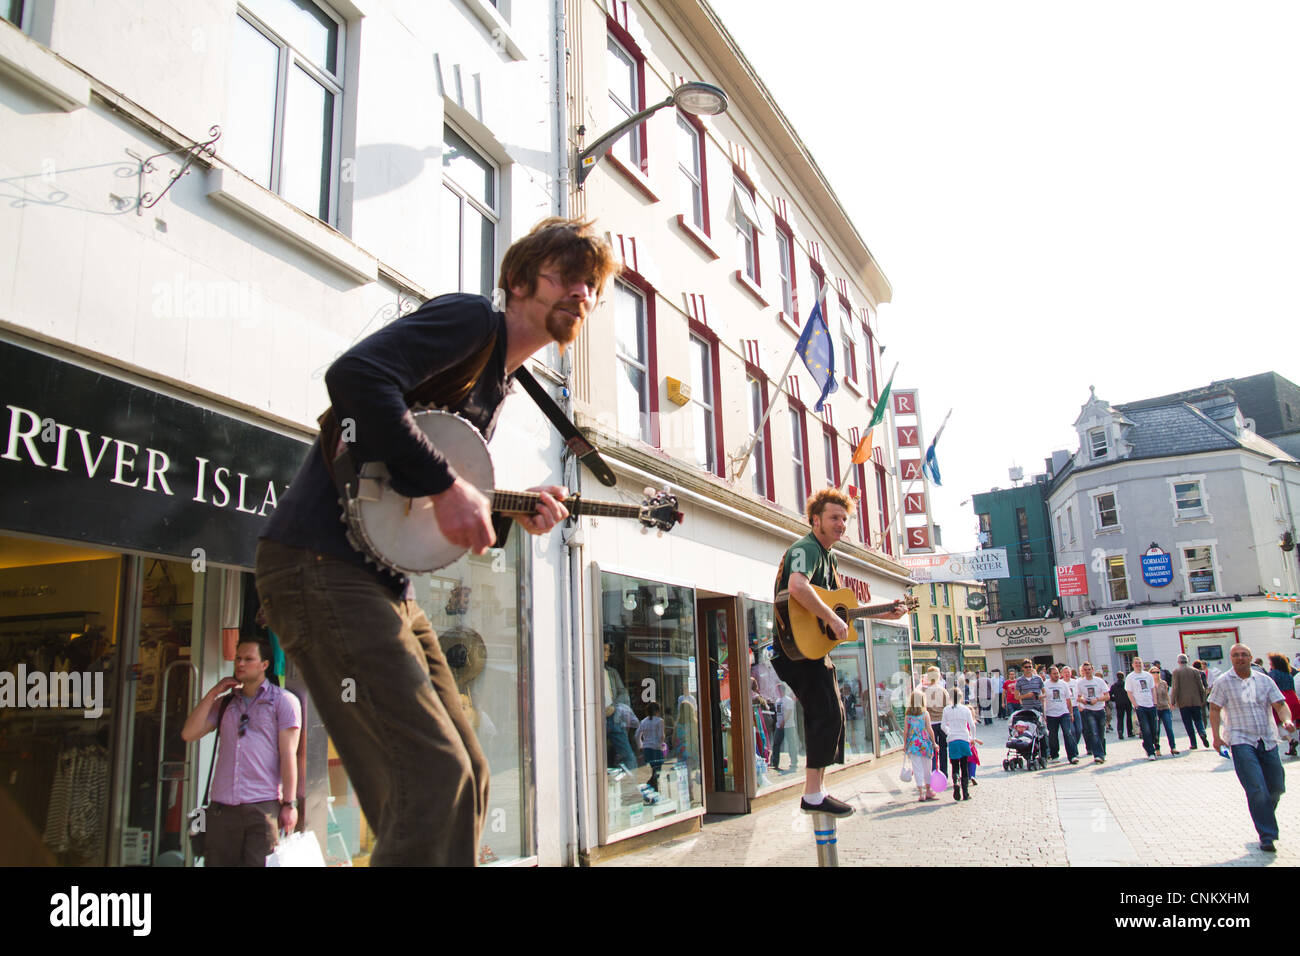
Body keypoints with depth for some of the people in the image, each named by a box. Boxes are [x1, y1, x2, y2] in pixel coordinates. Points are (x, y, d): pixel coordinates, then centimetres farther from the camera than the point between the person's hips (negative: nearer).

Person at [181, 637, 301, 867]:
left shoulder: (283, 701, 5)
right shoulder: (225, 702, 19)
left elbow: (288, 755, -1)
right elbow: (188, 734, 8)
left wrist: (289, 804, -7)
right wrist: (213, 693, 5)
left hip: (263, 807, -4)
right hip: (221, 807, 4)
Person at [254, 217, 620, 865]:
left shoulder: (499, 385, 21)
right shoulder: (470, 320, -6)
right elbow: (355, 376, -25)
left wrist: (510, 515, 4)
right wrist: (446, 486, -23)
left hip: (385, 581, 10)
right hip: (322, 563, -10)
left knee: (464, 775, 11)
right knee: (434, 773, -16)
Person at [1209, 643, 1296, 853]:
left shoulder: (1264, 681, 8)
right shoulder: (1223, 682, -1)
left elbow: (1280, 704, 4)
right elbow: (1214, 710, 1)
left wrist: (1286, 719, -18)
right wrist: (1216, 736, -7)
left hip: (1268, 741, 4)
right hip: (1242, 742, -4)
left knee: (1277, 788, 10)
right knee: (1257, 790, -11)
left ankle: (1266, 819, 38)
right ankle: (1267, 836, -5)